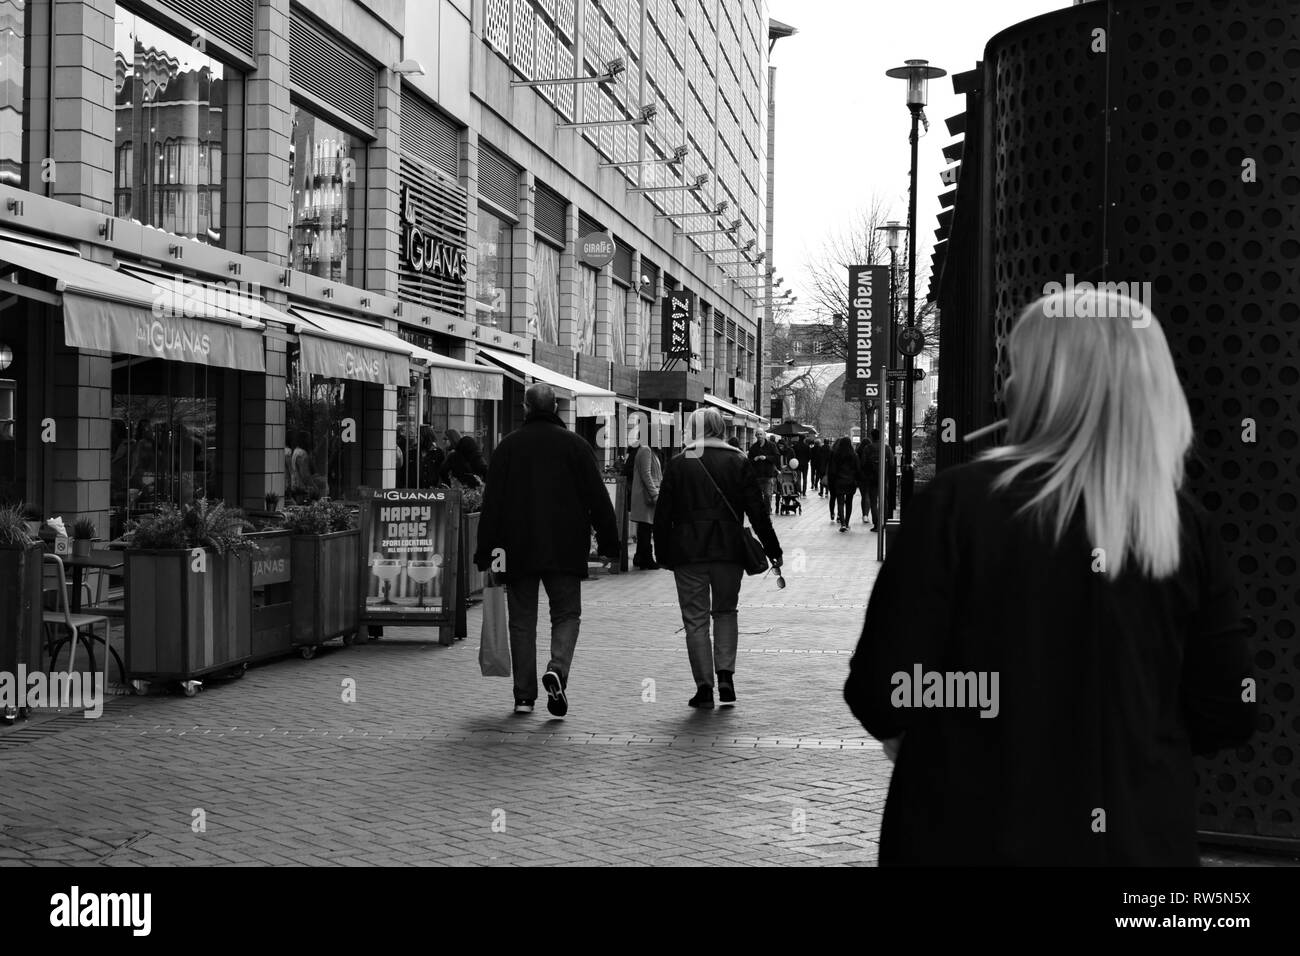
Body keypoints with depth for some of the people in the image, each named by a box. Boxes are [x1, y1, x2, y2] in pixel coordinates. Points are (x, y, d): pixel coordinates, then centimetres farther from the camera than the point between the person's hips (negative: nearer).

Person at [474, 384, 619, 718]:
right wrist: (609, 545, 8)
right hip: (565, 549, -1)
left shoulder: (508, 446, 2)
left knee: (522, 620, 9)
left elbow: (492, 502, 0)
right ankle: (557, 669, -18)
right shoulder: (575, 445, 0)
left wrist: (485, 552, 4)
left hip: (518, 549, 1)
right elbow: (598, 498, 0)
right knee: (566, 614, 8)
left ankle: (524, 696, 9)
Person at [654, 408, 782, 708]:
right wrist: (773, 550, 6)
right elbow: (758, 511, 1)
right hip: (729, 550, 1)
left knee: (695, 618, 4)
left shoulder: (678, 464, 1)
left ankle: (704, 686, 0)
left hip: (688, 553, -1)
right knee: (726, 611, 17)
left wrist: (663, 554, 8)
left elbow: (663, 514, 0)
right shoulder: (739, 462, 2)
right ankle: (725, 673, 2)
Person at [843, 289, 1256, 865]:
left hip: (978, 833, -2)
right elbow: (1227, 717, 1)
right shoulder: (1186, 526, -5)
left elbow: (883, 694, -14)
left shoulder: (962, 499, -14)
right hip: (1139, 839, 3)